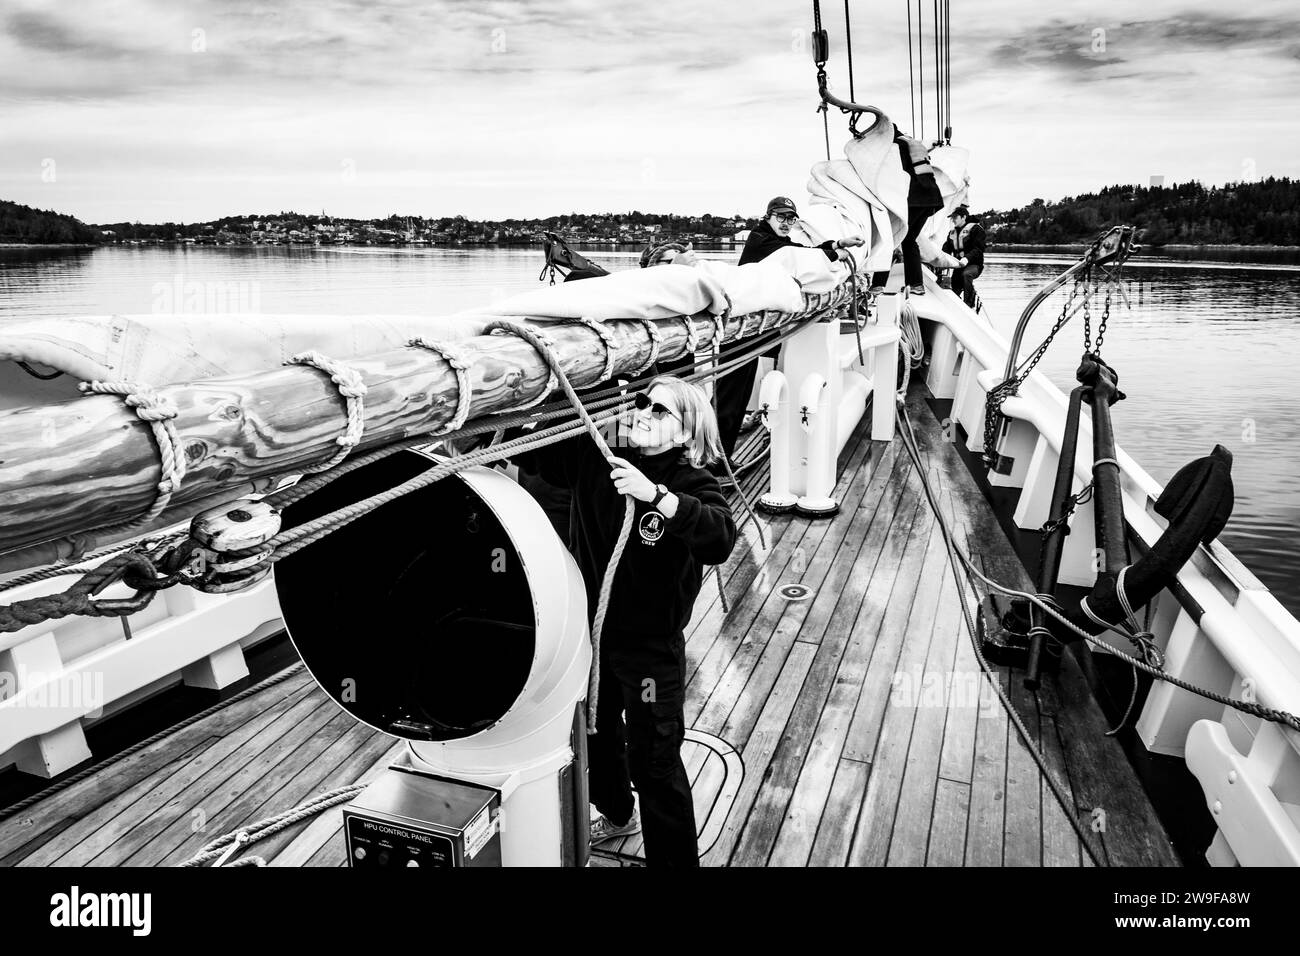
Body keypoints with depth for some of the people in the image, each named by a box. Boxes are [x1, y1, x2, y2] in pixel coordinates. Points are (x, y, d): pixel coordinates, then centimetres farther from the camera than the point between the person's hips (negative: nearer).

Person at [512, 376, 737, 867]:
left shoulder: (692, 484, -19)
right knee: (595, 731, 28)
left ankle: (674, 857, 26)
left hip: (651, 646, -6)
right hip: (591, 629, 6)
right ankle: (617, 813, 57)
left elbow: (720, 539, -38)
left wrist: (655, 495, -46)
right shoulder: (593, 456, -6)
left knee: (654, 762, 2)